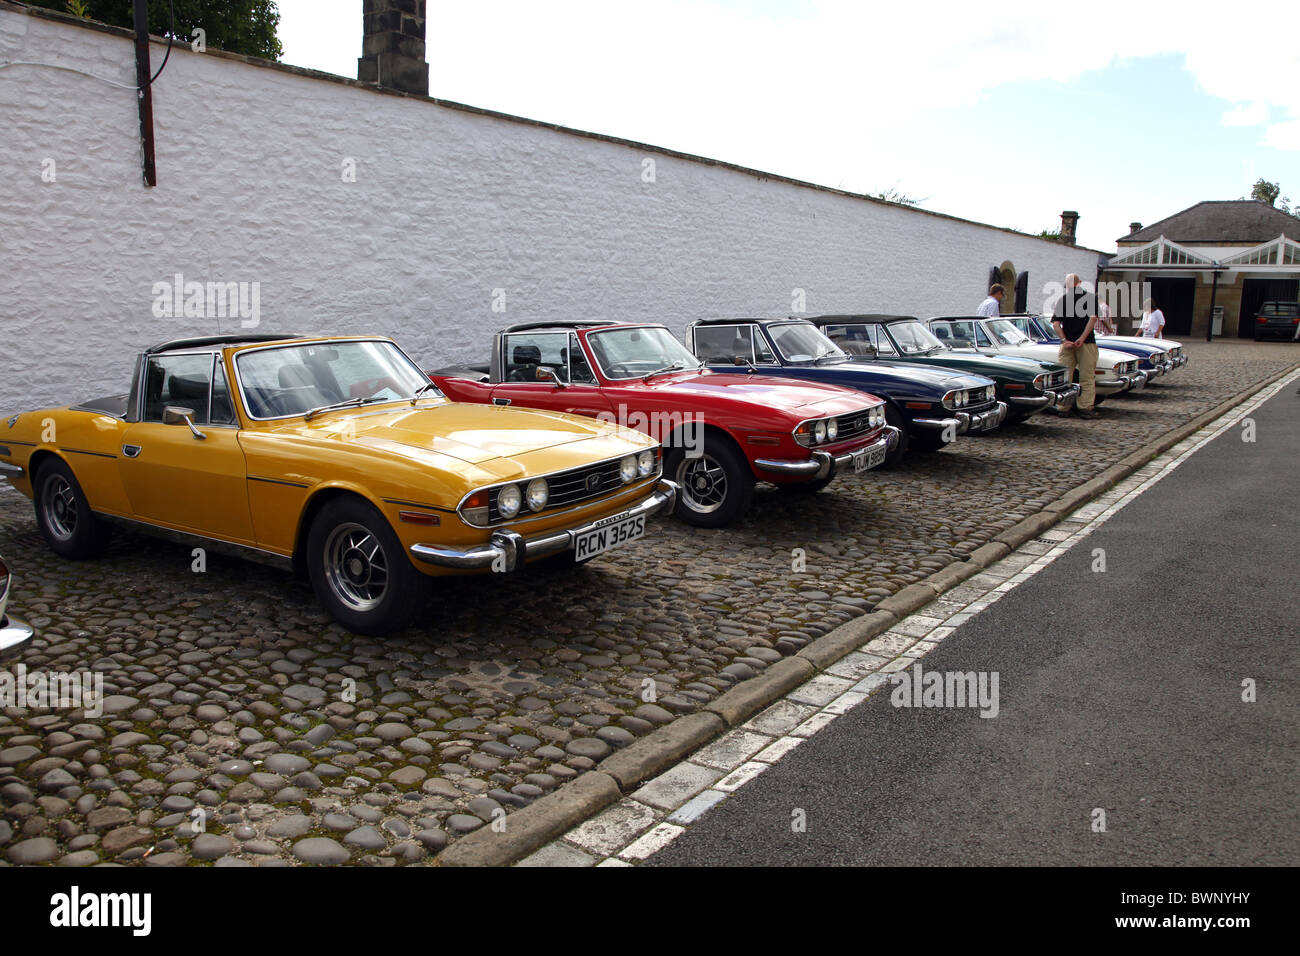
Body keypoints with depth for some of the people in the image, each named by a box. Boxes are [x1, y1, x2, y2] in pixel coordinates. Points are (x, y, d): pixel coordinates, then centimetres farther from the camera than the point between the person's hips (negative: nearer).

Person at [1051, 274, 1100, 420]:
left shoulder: (1061, 300, 7)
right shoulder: (1090, 297, 3)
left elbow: (1055, 323, -2)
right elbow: (1093, 317, -10)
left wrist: (1064, 340, -6)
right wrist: (1082, 338, -13)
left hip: (1067, 344, 2)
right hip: (1087, 343, -2)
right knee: (1087, 378, 3)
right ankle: (1085, 408, -1)